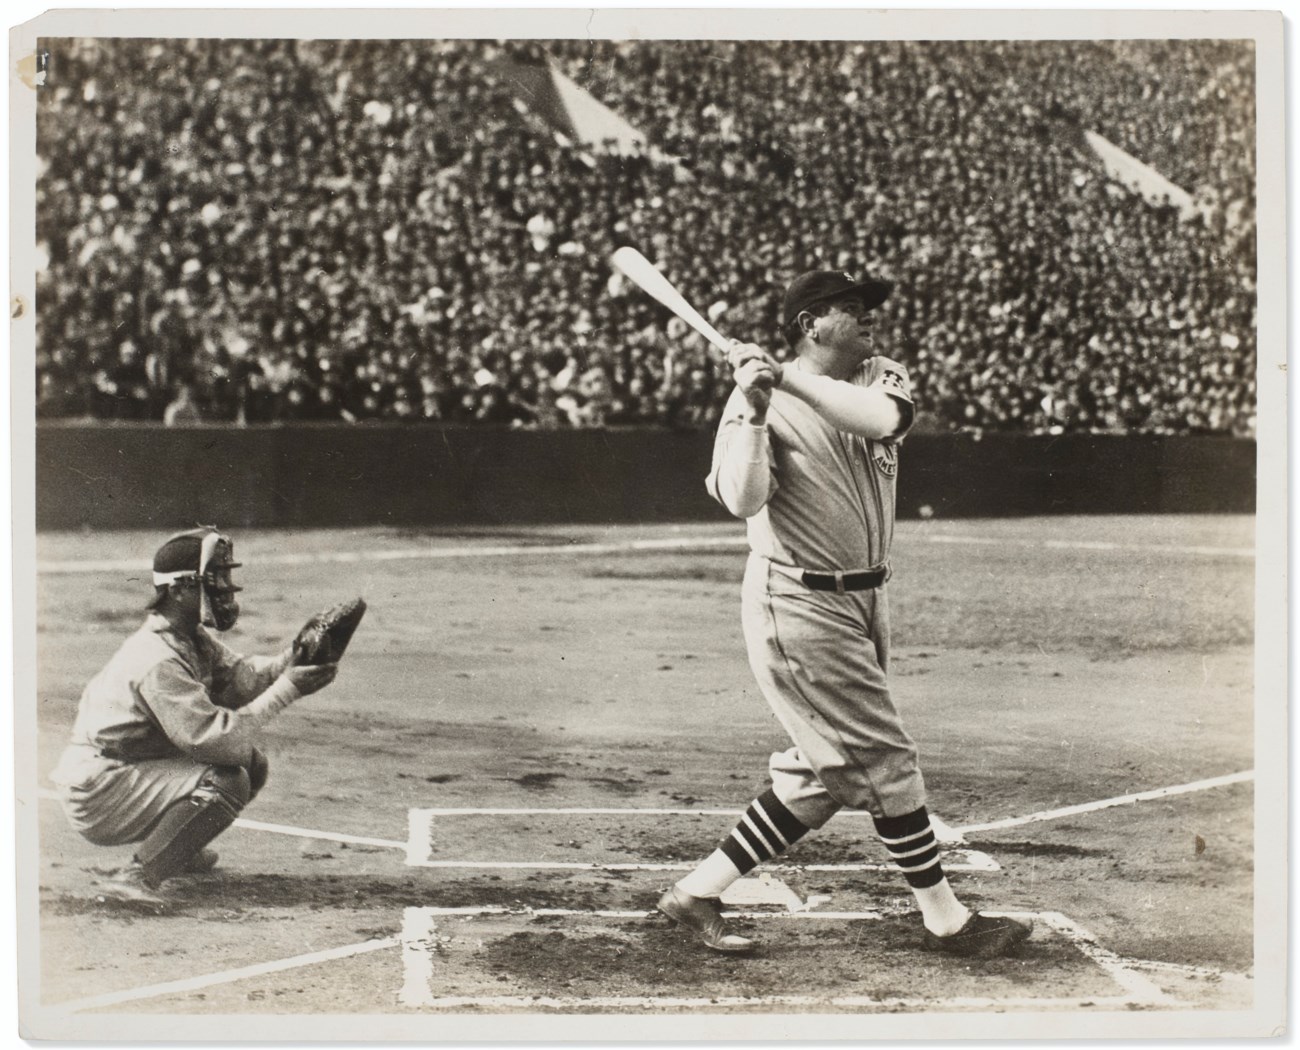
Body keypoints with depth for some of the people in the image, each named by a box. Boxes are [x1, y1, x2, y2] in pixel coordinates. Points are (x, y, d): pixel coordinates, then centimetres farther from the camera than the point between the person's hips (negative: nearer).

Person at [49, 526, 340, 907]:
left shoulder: (193, 638, 7)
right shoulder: (158, 660, -25)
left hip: (133, 772, 10)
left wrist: (294, 657, -17)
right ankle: (138, 876, -21)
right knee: (227, 781, -25)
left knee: (252, 764, 4)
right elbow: (217, 738, -30)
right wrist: (286, 689, -28)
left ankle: (180, 848, 18)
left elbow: (238, 678, 0)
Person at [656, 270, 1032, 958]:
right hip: (798, 608, -8)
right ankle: (945, 920, 8)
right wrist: (757, 410, -32)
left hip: (862, 603, 8)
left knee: (825, 779, 11)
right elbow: (742, 500, -23)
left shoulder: (879, 378, 8)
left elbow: (885, 417, -17)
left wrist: (790, 380, -23)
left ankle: (699, 891, 18)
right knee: (887, 763, -4)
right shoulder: (758, 401, -9)